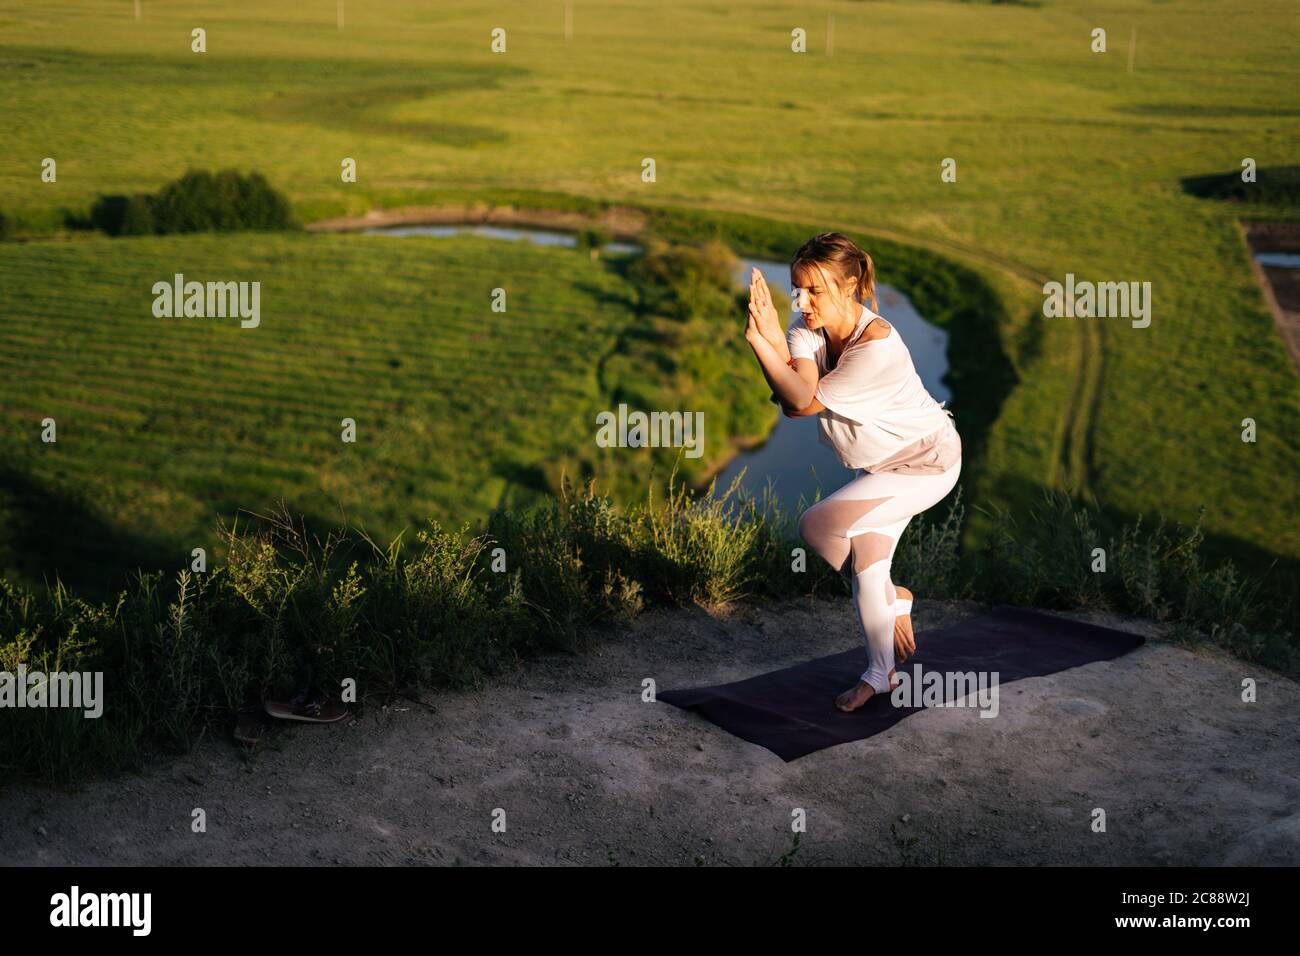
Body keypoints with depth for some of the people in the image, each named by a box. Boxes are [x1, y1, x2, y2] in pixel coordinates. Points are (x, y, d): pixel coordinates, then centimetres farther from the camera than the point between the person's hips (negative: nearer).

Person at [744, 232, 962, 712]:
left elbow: (805, 403, -34)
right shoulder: (808, 329, -14)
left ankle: (893, 600, 7)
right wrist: (771, 338, -44)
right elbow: (794, 399, -30)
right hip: (880, 462, 8)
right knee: (866, 565, 8)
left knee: (816, 524, -17)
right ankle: (880, 674, 26)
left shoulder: (877, 344, -34)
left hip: (926, 462, -8)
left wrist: (762, 343, -42)